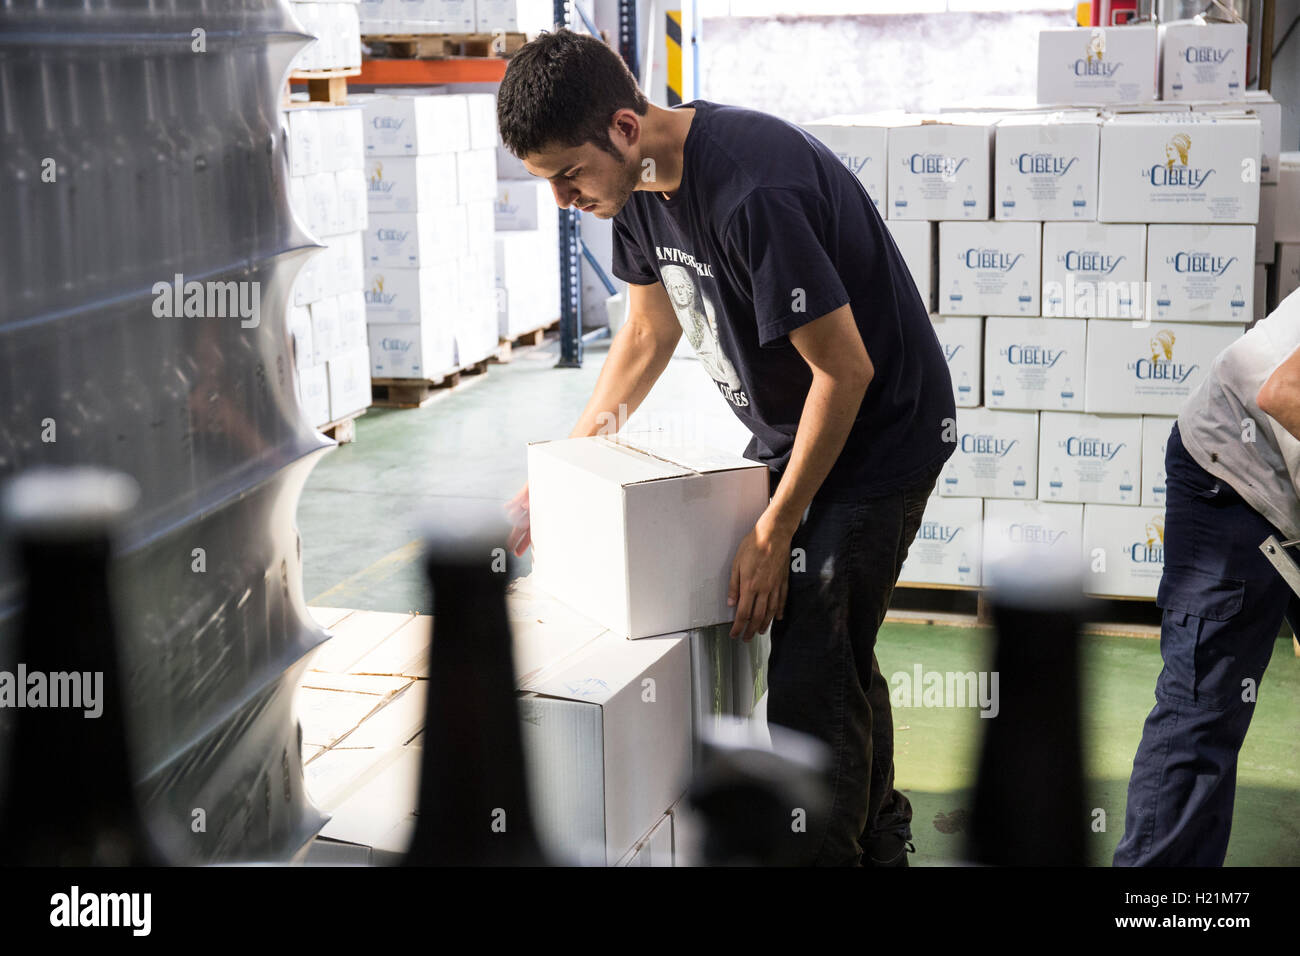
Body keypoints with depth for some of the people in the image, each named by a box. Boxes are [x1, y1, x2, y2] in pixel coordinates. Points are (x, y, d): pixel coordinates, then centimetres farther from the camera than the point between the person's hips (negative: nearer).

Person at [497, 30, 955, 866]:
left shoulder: (753, 192, -34)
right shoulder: (641, 181, -5)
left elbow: (845, 369, -28)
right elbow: (648, 335, 9)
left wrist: (776, 531, -21)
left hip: (879, 439, -9)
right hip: (789, 430, 9)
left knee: (810, 680, -9)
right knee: (836, 654, 21)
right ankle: (879, 836, 41)